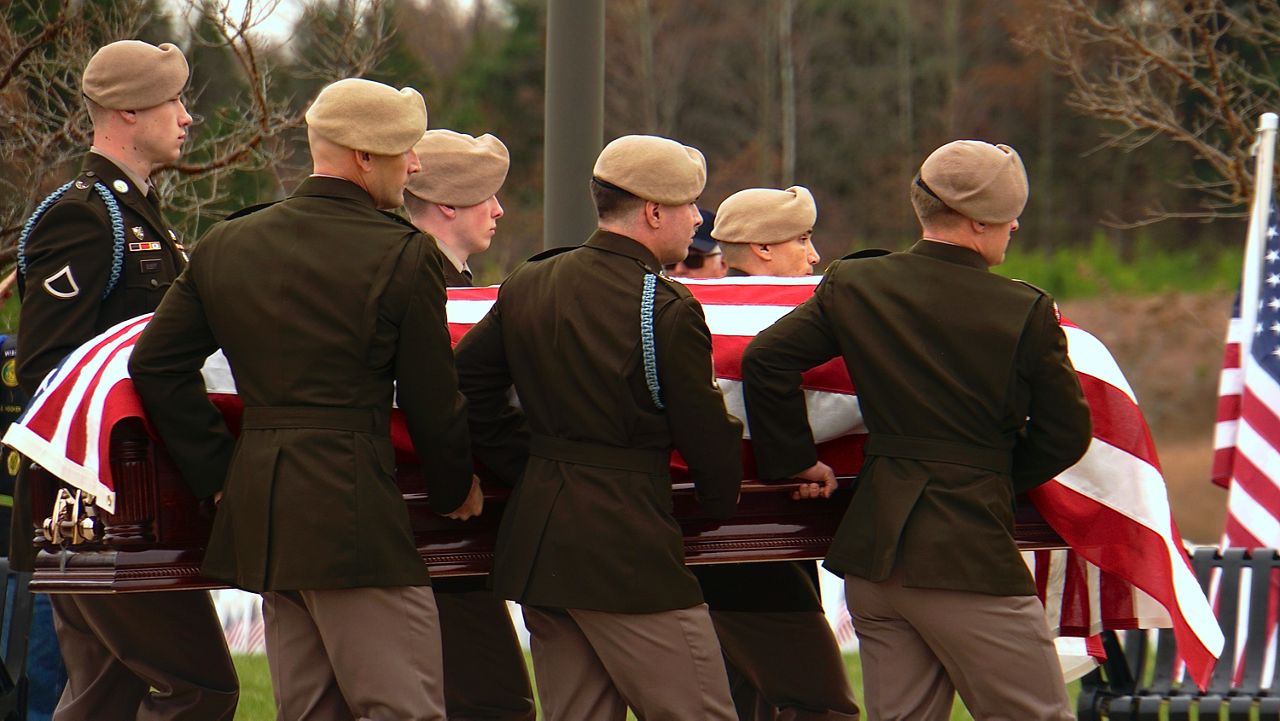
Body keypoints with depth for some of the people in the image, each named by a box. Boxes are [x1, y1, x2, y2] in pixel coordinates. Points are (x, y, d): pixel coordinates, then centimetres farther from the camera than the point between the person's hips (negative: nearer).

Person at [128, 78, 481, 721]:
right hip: (353, 510, -7)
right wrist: (456, 491, 16)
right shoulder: (402, 256, -7)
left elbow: (155, 365, 10)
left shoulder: (225, 246, 11)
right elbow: (433, 403, -2)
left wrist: (219, 472, 13)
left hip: (258, 513, 7)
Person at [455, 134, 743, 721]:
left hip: (536, 541, 8)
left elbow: (466, 379, 11)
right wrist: (720, 503, 12)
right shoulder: (667, 309, -13)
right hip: (628, 550, -7)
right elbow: (706, 432, -7)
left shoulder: (527, 284, 8)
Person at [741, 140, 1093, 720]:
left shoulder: (854, 285, 4)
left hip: (872, 547, 5)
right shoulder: (1024, 311, -7)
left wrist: (795, 461, 10)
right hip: (969, 553, -5)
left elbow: (766, 360, 0)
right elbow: (1065, 434, 0)